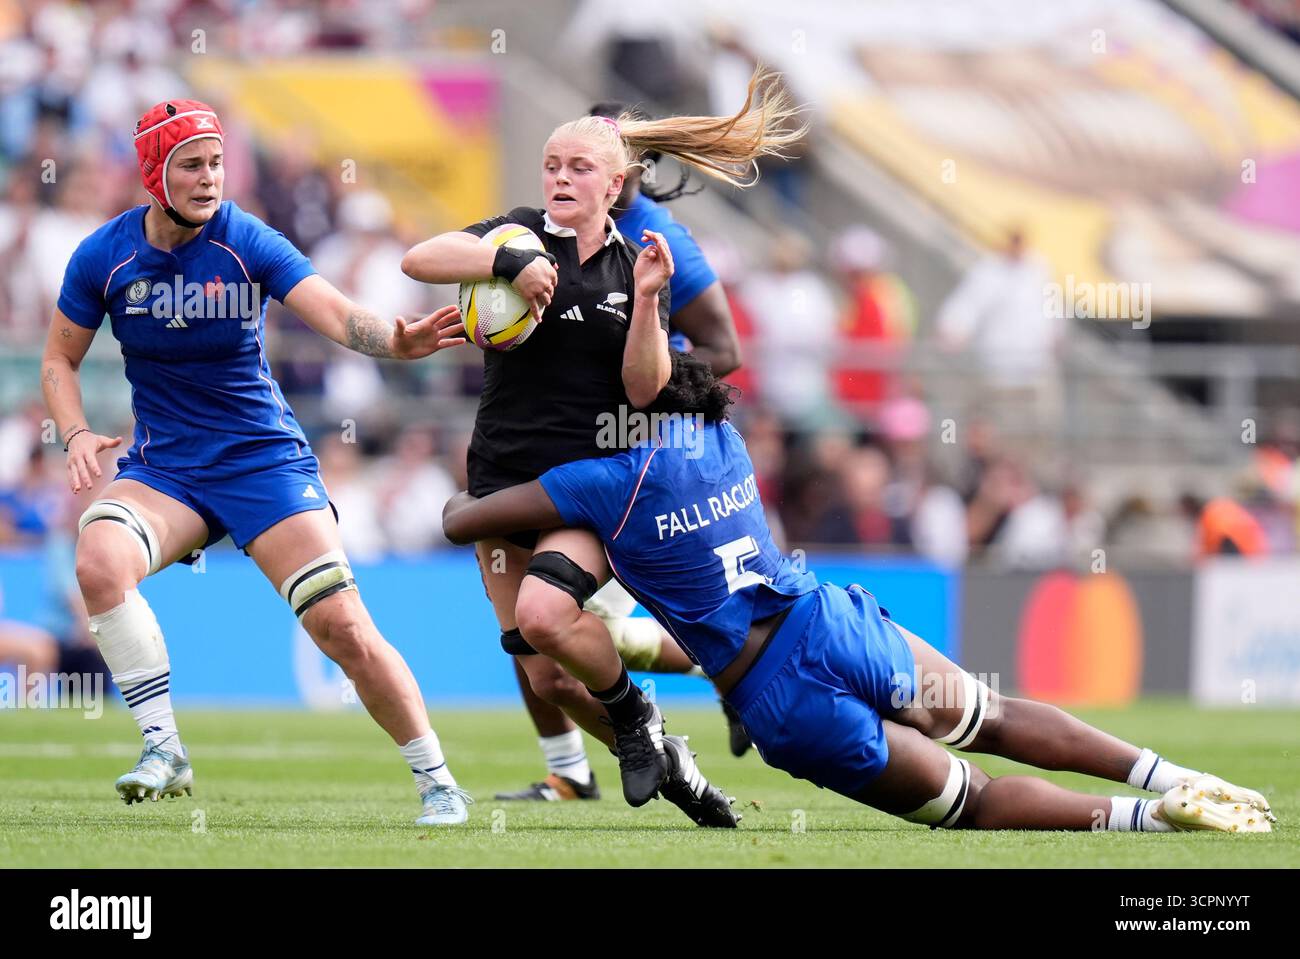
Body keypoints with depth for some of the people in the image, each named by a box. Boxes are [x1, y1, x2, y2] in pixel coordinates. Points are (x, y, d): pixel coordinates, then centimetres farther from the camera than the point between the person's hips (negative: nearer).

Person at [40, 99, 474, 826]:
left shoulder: (247, 243, -13)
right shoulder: (105, 256, -6)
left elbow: (335, 314, -25)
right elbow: (61, 359, 7)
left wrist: (396, 341, -46)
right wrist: (77, 434, -12)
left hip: (265, 460, -2)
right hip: (164, 464, 2)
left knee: (344, 626, -11)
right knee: (100, 562, -29)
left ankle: (437, 779, 7)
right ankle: (165, 751, -18)